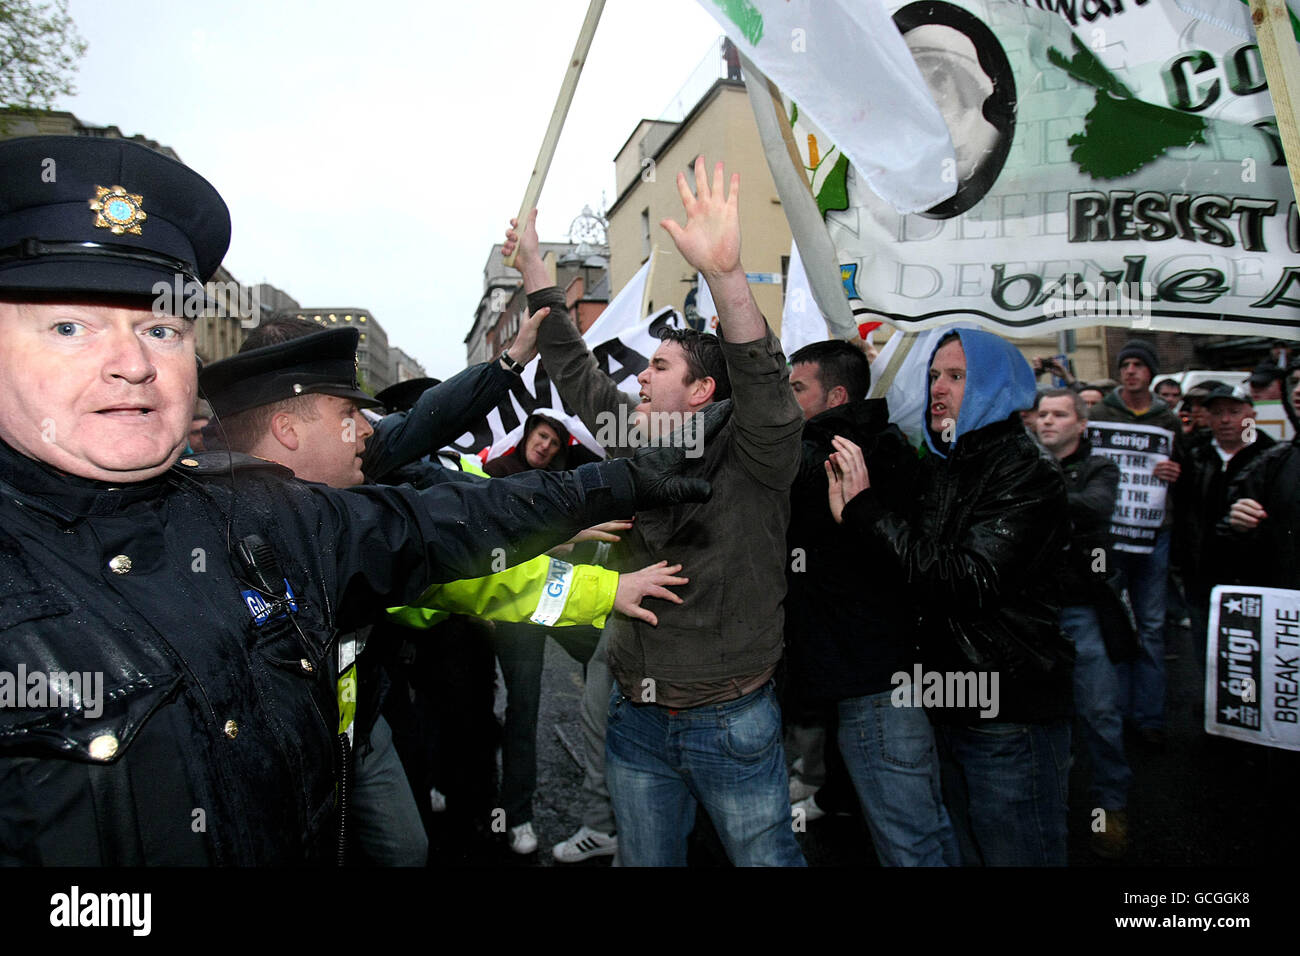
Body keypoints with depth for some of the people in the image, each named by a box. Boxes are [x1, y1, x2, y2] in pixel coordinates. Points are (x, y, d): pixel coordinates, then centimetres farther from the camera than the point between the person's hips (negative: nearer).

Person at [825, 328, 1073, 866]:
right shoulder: (936, 467, 9)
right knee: (966, 854, 22)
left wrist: (868, 510, -24)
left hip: (1011, 720, -7)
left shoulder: (1026, 475, -14)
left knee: (1017, 856, 6)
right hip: (949, 708, 8)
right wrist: (851, 514, -5)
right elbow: (904, 566, 12)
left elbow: (966, 583, -26)